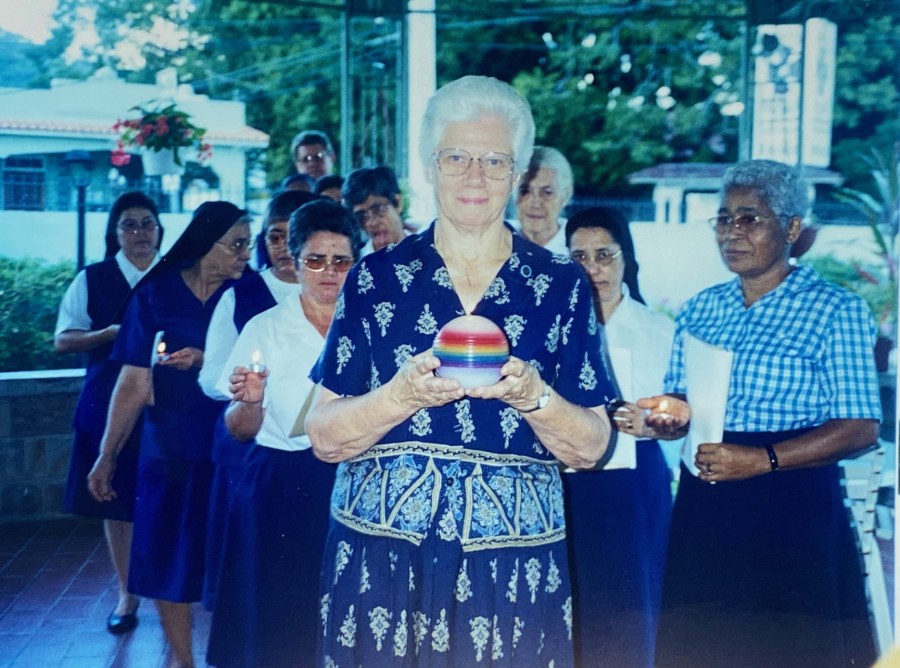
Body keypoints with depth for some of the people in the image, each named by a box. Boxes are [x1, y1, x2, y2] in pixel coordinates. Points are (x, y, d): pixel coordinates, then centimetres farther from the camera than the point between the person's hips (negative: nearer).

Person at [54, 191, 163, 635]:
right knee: (116, 498, 5)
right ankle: (127, 594, 18)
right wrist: (111, 333, -14)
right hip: (110, 402, 0)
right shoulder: (93, 279, 4)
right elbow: (62, 340, 1)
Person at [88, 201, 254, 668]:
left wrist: (204, 361, -22)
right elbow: (133, 384, -1)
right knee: (168, 558, 6)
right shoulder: (155, 295, -1)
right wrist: (106, 456, -1)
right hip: (170, 451, 1)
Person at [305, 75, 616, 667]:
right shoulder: (375, 278, 2)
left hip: (513, 570, 0)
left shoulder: (561, 285, 3)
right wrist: (405, 394, -20)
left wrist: (531, 396, -17)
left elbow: (591, 448, 1)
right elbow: (324, 437, -2)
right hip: (381, 564, 0)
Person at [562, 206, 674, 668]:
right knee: (571, 611, 5)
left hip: (634, 486, 0)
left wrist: (648, 424, -18)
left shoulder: (659, 330, 4)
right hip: (565, 487, 0)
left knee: (628, 614, 5)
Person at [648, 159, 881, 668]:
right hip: (704, 509, 5)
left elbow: (861, 429, -11)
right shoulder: (700, 309, 11)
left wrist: (762, 460, -22)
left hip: (795, 510, -5)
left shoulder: (836, 310, -5)